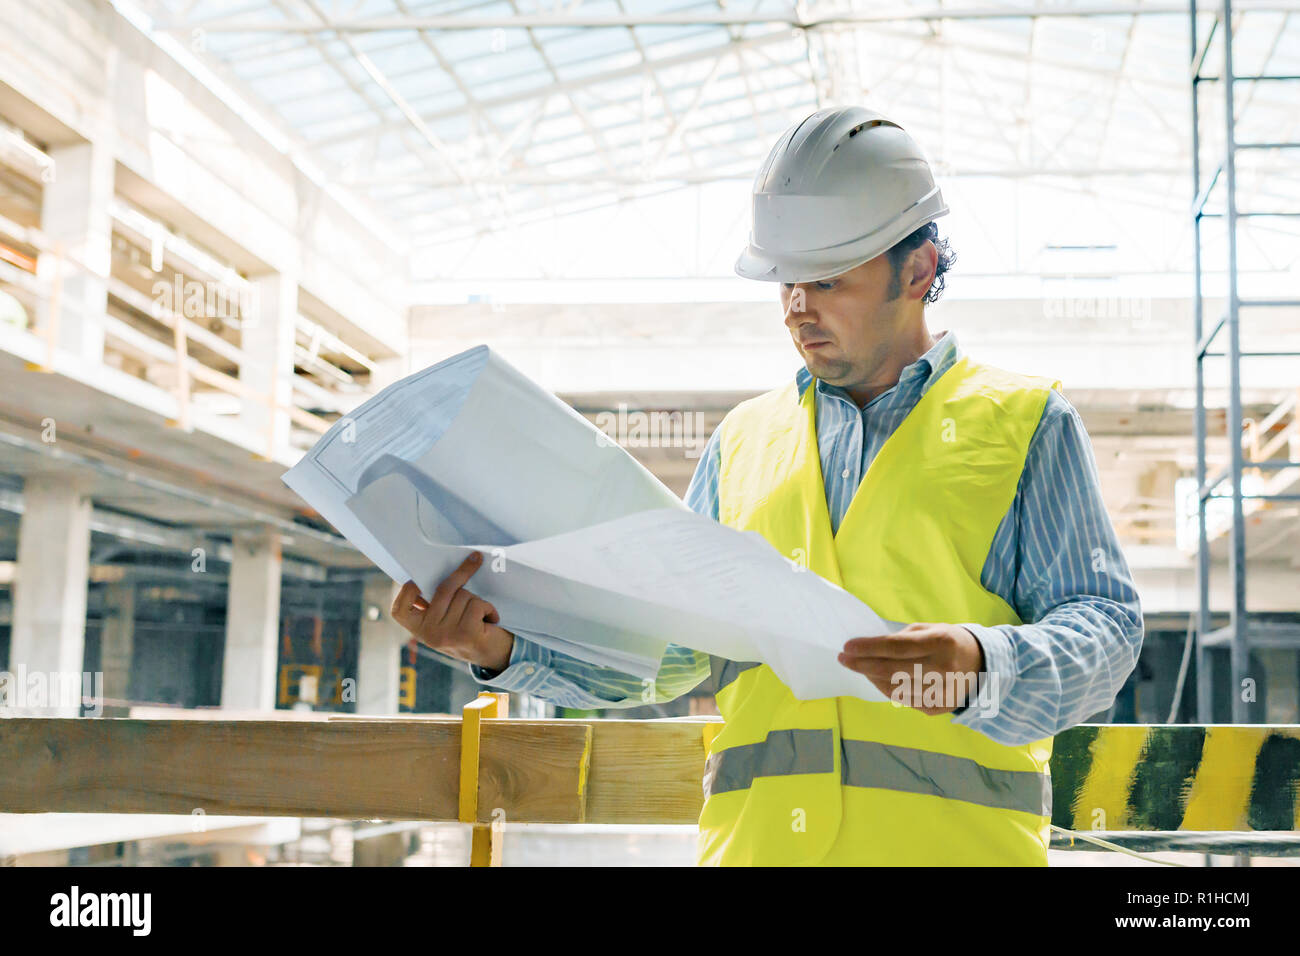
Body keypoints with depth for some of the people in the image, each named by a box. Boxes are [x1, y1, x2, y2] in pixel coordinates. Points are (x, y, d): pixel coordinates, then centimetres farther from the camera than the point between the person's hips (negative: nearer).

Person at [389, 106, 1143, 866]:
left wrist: (981, 670, -18)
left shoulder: (1026, 423, 10)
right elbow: (668, 641, 15)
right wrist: (505, 646, -1)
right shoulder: (746, 436, 19)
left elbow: (1107, 624, 2)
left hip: (954, 839, -2)